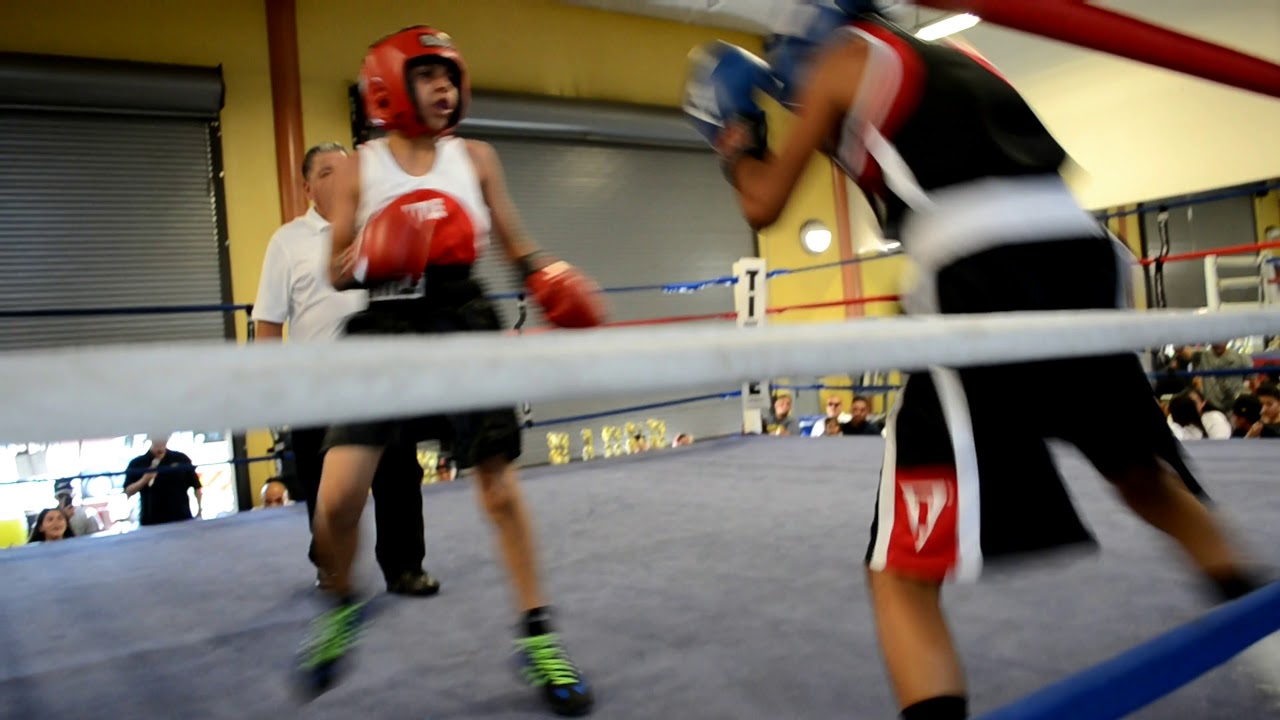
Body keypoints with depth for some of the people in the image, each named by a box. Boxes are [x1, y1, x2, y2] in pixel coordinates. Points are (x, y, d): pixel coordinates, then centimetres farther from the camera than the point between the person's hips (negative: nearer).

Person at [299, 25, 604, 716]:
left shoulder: (475, 157, 5)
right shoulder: (358, 167, 2)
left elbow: (518, 246, 10)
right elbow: (338, 271, 4)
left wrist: (554, 281, -10)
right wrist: (364, 264, -19)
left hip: (464, 324, 1)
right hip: (385, 330, 0)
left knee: (498, 485, 2)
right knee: (337, 495, -10)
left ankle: (536, 637, 16)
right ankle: (342, 605, 22)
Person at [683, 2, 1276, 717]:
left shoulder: (840, 60, 17)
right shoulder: (960, 61, 32)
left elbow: (764, 205, 18)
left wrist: (734, 138, 38)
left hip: (984, 277, -7)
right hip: (1082, 252, 7)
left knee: (903, 576, -2)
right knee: (1146, 476, 32)